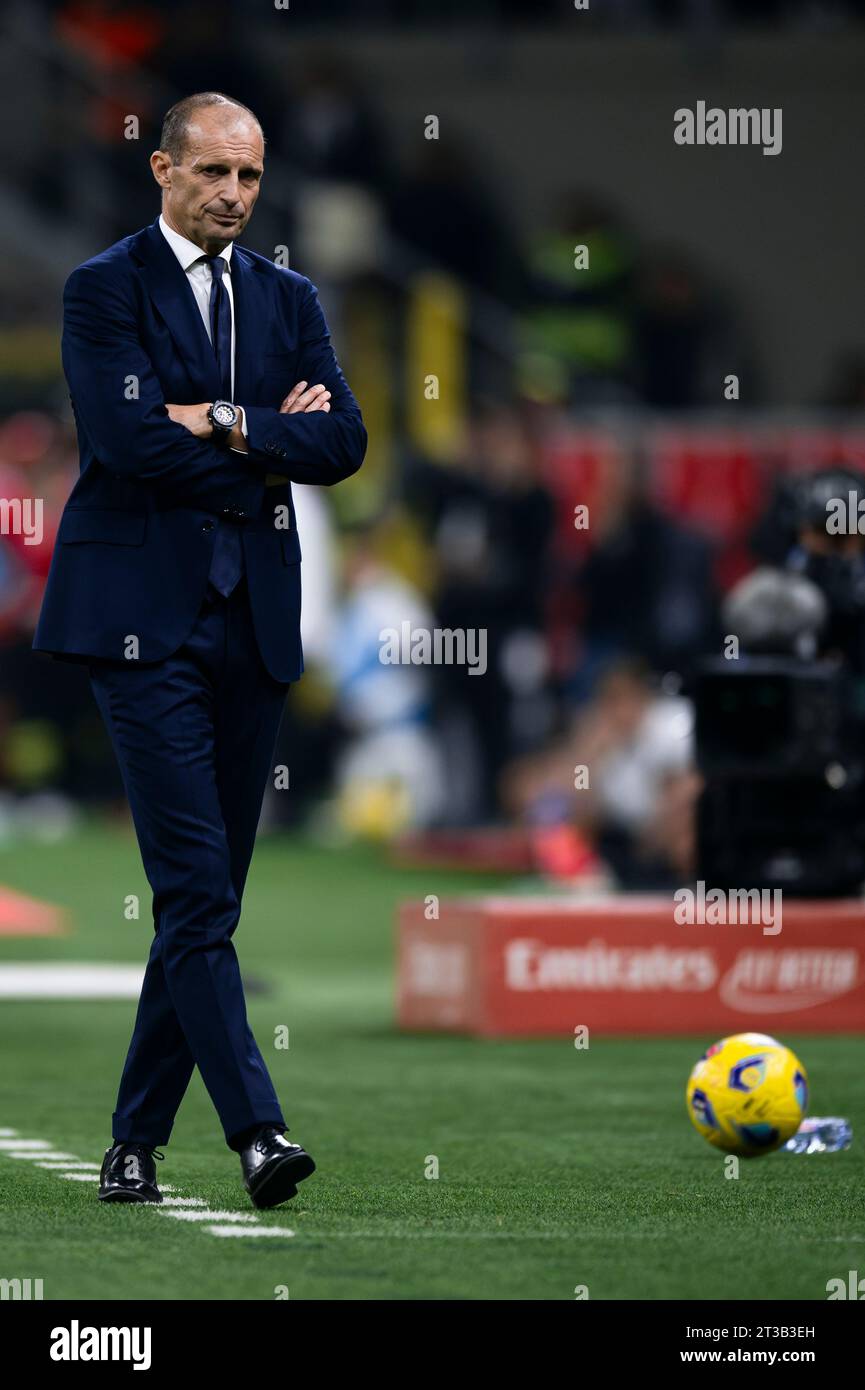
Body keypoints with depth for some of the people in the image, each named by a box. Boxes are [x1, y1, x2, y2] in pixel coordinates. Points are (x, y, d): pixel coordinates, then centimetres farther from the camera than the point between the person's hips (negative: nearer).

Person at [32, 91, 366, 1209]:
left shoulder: (287, 300, 15)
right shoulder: (105, 289, -1)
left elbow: (342, 443, 3)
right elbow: (128, 439, -15)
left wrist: (227, 426, -9)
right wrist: (271, 442, -6)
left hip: (251, 619, 5)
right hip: (144, 615, -5)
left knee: (206, 894, 6)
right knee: (195, 885, -13)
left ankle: (137, 1137, 14)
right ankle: (255, 1128, -18)